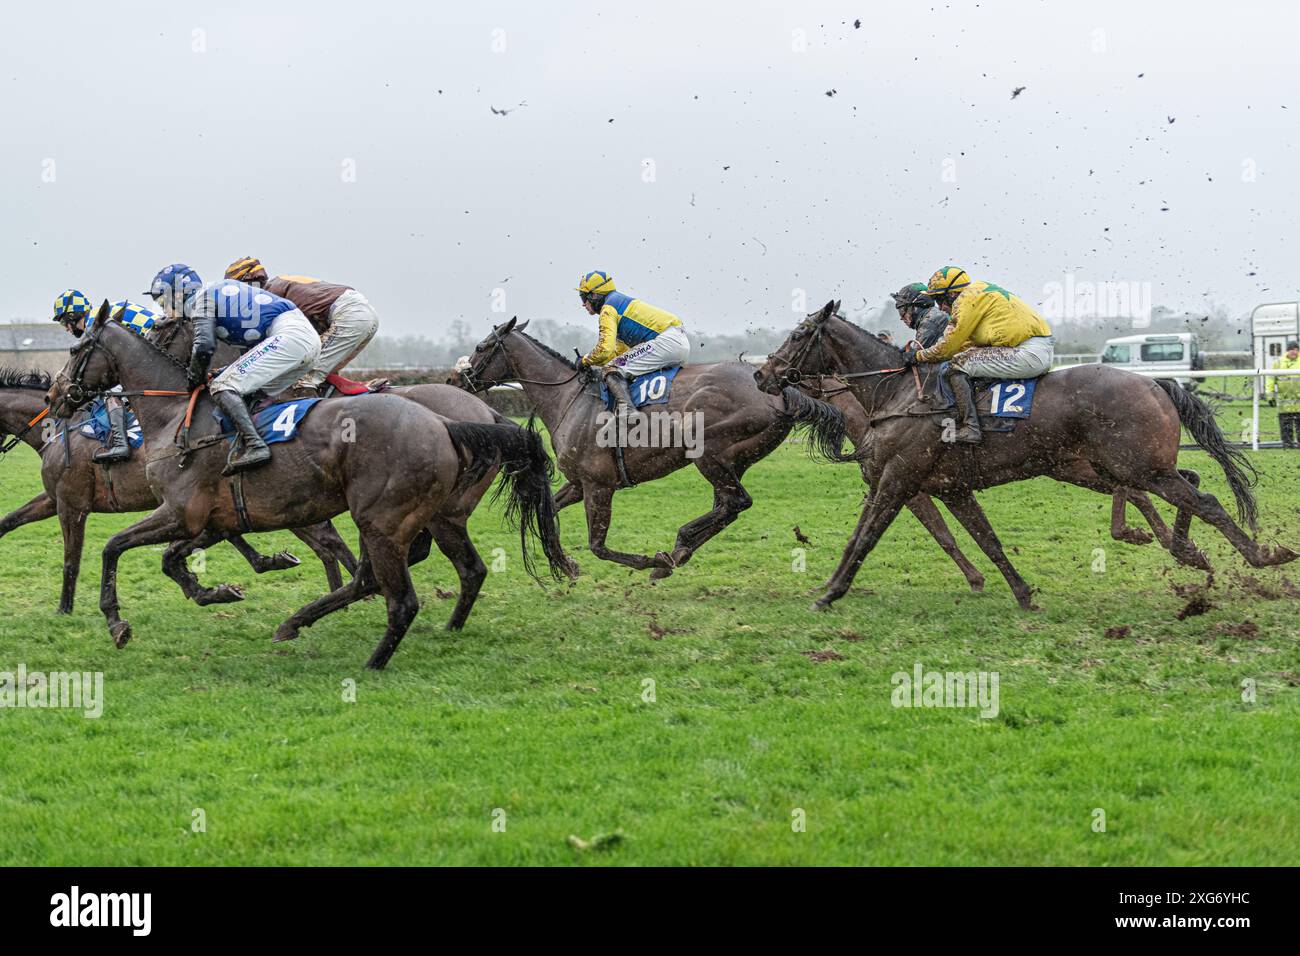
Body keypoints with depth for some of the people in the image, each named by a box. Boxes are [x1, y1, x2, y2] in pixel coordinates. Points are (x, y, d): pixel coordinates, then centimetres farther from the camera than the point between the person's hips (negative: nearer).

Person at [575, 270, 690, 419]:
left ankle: (625, 411, -32)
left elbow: (605, 349, -14)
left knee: (612, 370, -14)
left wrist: (585, 361, 4)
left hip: (667, 341, -10)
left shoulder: (608, 308, -3)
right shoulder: (621, 301, 28)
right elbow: (621, 350, 32)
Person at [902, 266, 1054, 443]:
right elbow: (969, 343, 29)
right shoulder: (980, 291, 23)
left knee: (957, 364, -12)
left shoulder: (967, 298, -7)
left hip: (1029, 354, -10)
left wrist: (918, 356, 9)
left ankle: (971, 427, -18)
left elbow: (949, 346, -6)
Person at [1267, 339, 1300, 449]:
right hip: (1284, 398, 0)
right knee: (1285, 421, 1)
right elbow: (1271, 379, 9)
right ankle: (1287, 442, 7)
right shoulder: (1279, 362, 6)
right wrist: (1270, 394, 3)